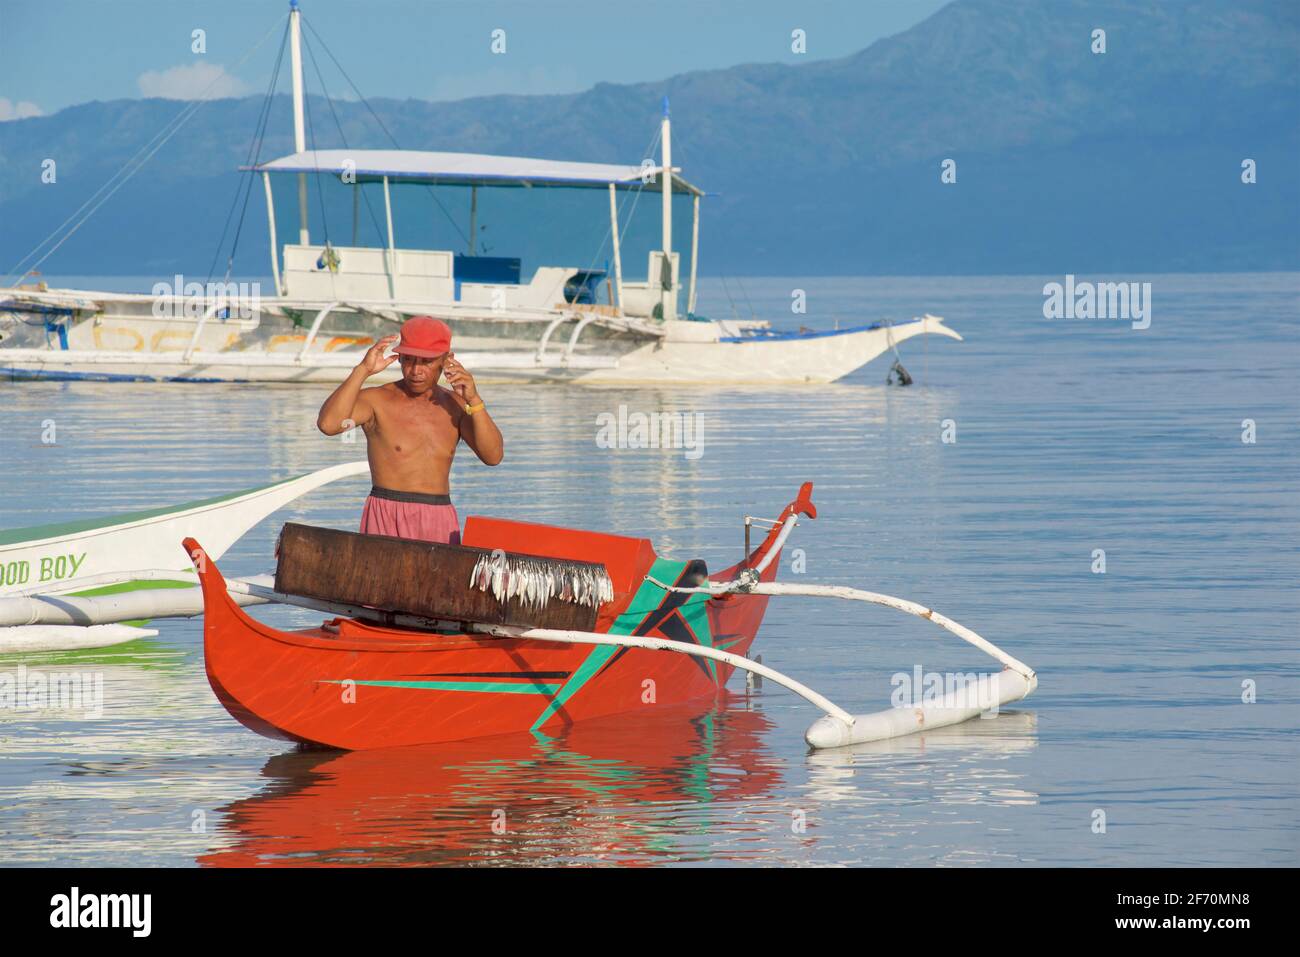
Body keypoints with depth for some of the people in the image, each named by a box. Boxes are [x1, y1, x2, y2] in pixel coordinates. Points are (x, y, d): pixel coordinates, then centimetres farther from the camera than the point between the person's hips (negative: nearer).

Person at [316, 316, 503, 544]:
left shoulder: (455, 405, 11)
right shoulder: (377, 400, 0)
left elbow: (493, 456, 0)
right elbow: (328, 424, -18)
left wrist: (474, 400, -11)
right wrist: (363, 370, -20)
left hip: (440, 525, 3)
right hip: (387, 521, -3)